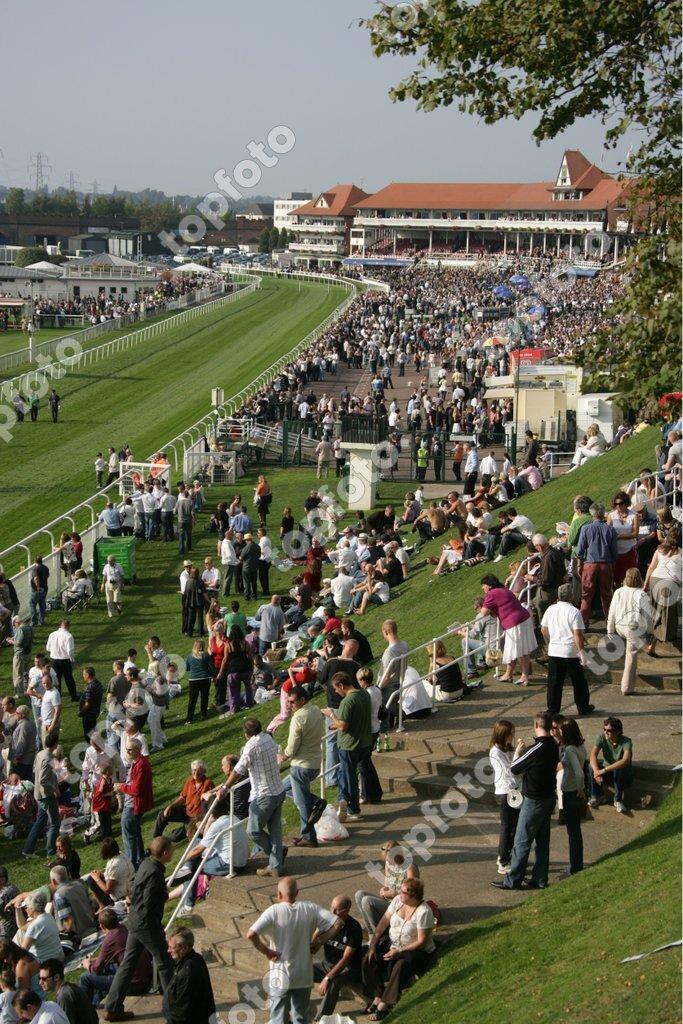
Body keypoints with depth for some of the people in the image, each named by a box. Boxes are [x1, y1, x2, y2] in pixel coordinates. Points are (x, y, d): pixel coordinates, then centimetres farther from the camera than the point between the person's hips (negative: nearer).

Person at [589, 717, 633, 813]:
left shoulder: (626, 742, -25)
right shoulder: (601, 738, -14)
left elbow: (625, 761, -42)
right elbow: (593, 755, -26)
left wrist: (604, 770, -47)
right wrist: (596, 771, -46)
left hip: (624, 774, -3)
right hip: (607, 773, 3)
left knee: (619, 770, -36)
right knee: (592, 767, -24)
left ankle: (618, 800, -16)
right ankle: (597, 796, -5)